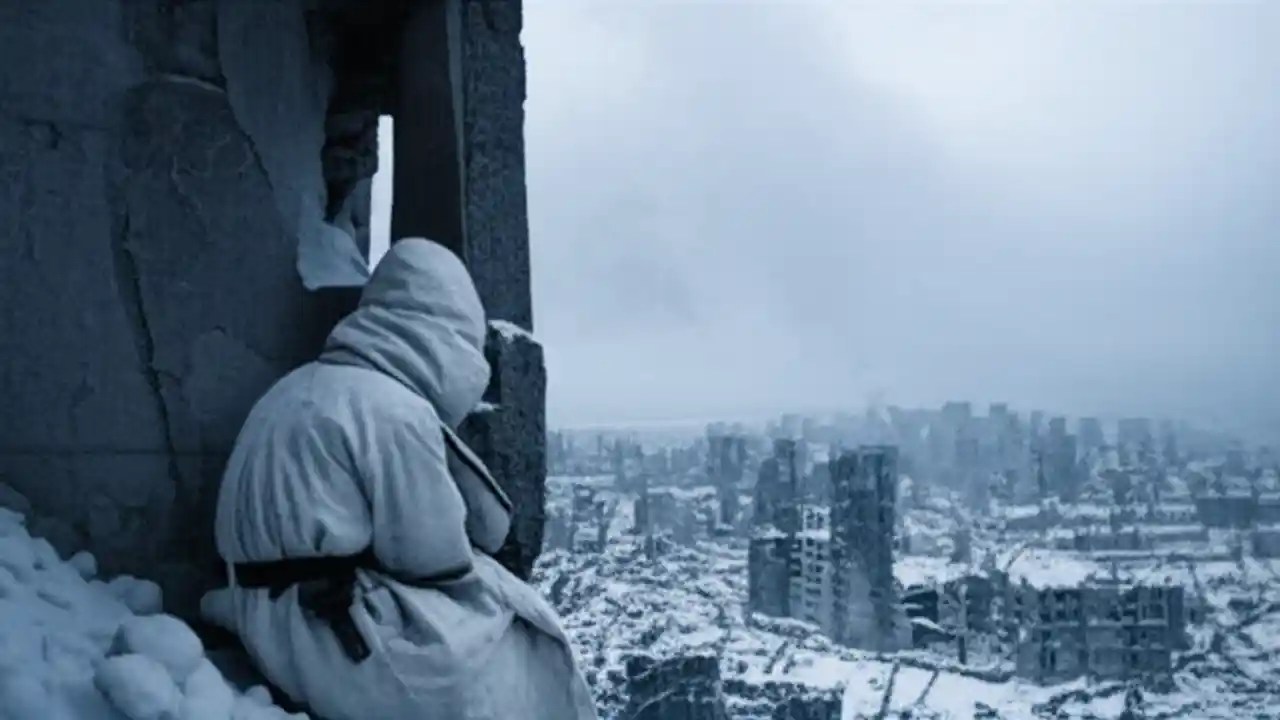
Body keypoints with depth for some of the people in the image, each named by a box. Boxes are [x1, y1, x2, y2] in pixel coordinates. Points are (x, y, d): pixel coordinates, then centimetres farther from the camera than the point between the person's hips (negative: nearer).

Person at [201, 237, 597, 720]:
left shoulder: (298, 391, 12)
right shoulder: (395, 411, -17)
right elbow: (434, 558, -15)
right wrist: (482, 578, 4)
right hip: (345, 643, -9)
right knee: (523, 643, 8)